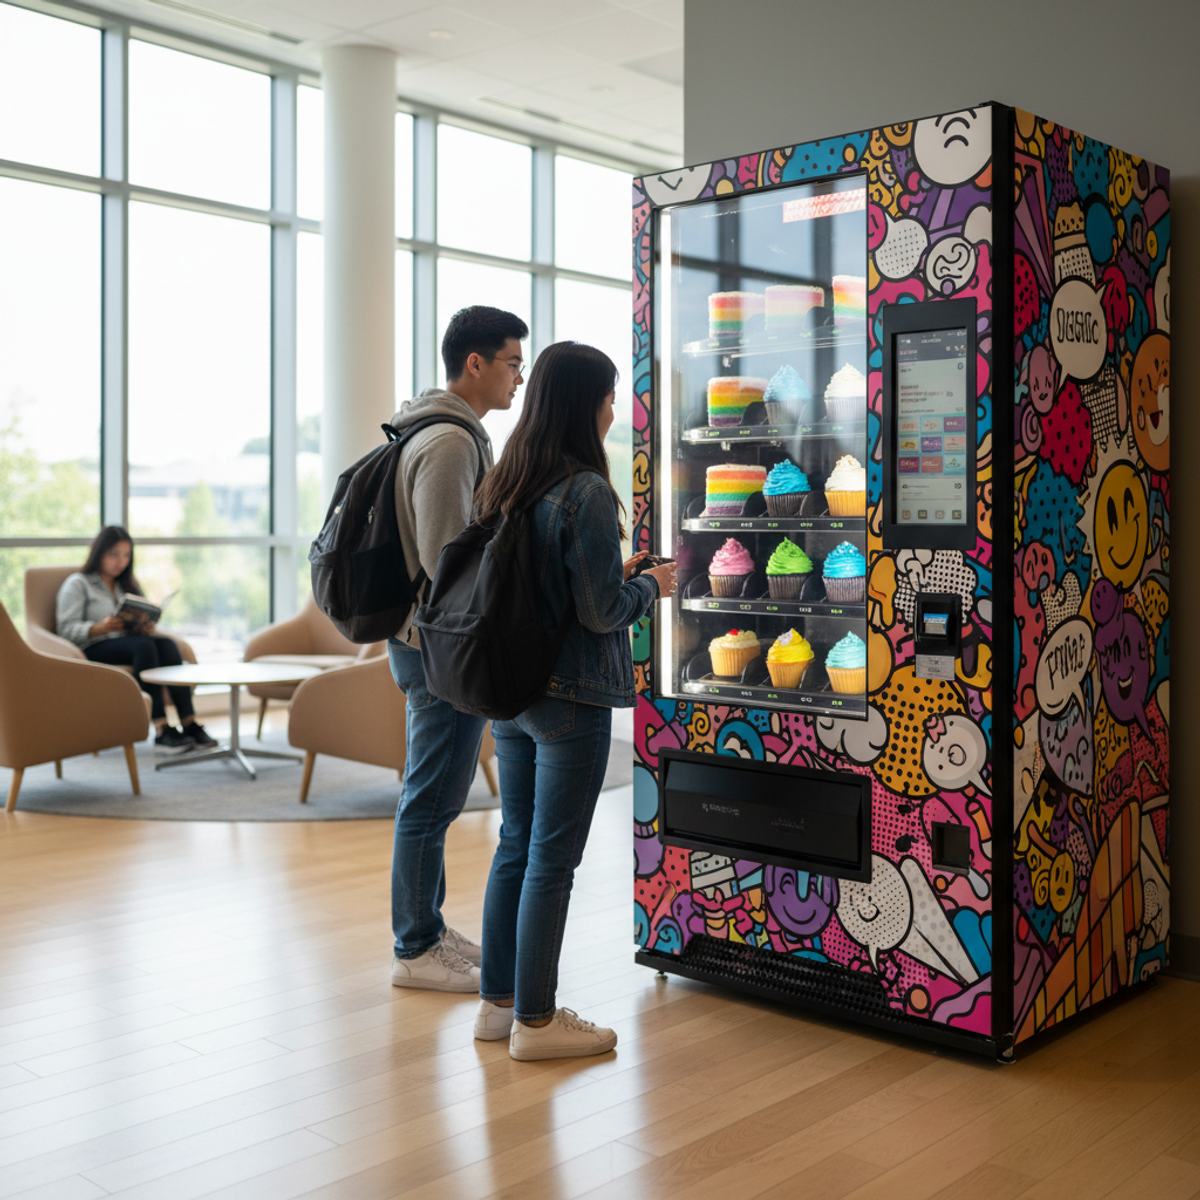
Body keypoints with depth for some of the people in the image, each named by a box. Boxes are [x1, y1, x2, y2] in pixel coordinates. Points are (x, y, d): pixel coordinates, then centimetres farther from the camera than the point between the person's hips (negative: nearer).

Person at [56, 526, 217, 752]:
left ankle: (189, 722, -40)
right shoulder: (77, 584, 6)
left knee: (166, 644, -28)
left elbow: (144, 621, 20)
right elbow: (67, 629, -6)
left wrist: (146, 627, -6)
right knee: (143, 646, -35)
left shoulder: (128, 584, 26)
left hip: (128, 644, 5)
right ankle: (161, 729, -44)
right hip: (92, 650, -5)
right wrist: (100, 628, -25)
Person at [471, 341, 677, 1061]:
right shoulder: (588, 494, -17)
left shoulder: (505, 486, 7)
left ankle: (499, 1002, 27)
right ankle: (534, 1020, 13)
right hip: (569, 698, -8)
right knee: (552, 859, 2)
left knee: (515, 846, 16)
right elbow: (601, 612, -17)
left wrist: (617, 575, 15)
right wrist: (651, 585, 2)